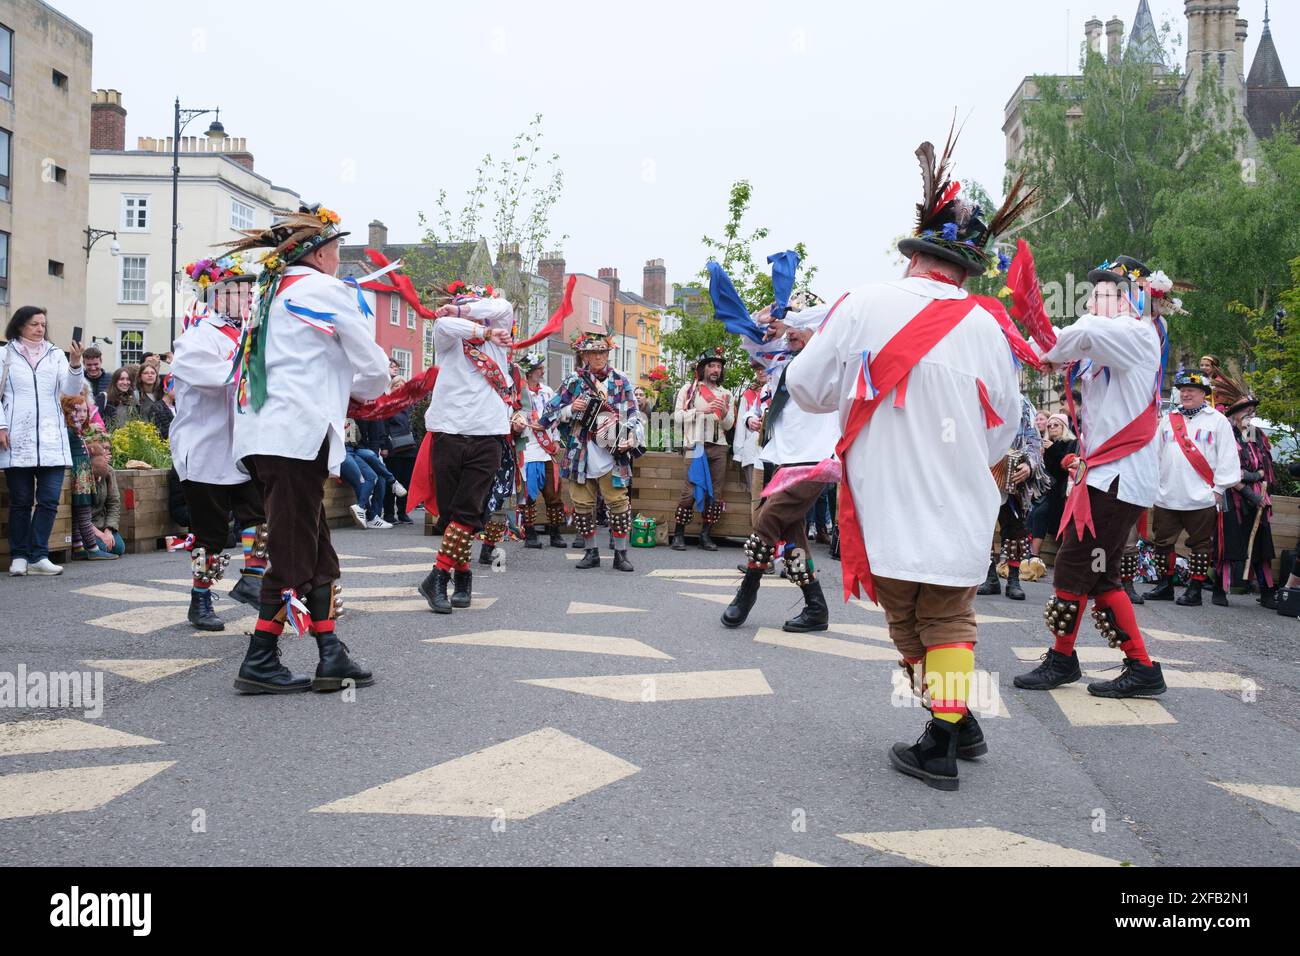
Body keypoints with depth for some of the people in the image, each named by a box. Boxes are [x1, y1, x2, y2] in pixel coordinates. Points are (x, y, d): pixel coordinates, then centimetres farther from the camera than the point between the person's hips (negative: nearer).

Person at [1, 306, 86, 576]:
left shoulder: (55, 355, 11)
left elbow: (71, 390, 3)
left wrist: (76, 363, -13)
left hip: (52, 440, 2)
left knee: (50, 500, -4)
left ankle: (38, 556, 2)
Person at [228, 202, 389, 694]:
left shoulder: (270, 292, 21)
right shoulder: (329, 291, -3)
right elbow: (372, 367, 0)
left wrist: (338, 392, 23)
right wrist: (366, 391, 21)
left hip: (260, 434, 9)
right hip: (298, 435, -9)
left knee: (316, 549, 11)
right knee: (293, 552, -3)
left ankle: (330, 656, 13)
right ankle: (259, 662, 0)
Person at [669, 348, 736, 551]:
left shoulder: (726, 394, 17)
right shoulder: (688, 390, 8)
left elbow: (728, 426, 11)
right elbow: (677, 418, -2)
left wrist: (724, 411, -9)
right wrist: (700, 410, -12)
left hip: (719, 447, 4)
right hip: (696, 445, -4)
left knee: (715, 493, 1)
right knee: (690, 491, -11)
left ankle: (706, 534, 9)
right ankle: (678, 534, -4)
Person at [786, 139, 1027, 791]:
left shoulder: (862, 306, -7)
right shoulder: (984, 327, -3)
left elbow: (805, 387, 1)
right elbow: (1005, 425, 7)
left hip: (883, 502, -1)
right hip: (959, 505, 1)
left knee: (904, 615, 15)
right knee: (950, 619, 16)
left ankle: (948, 739, 21)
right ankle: (953, 729, 16)